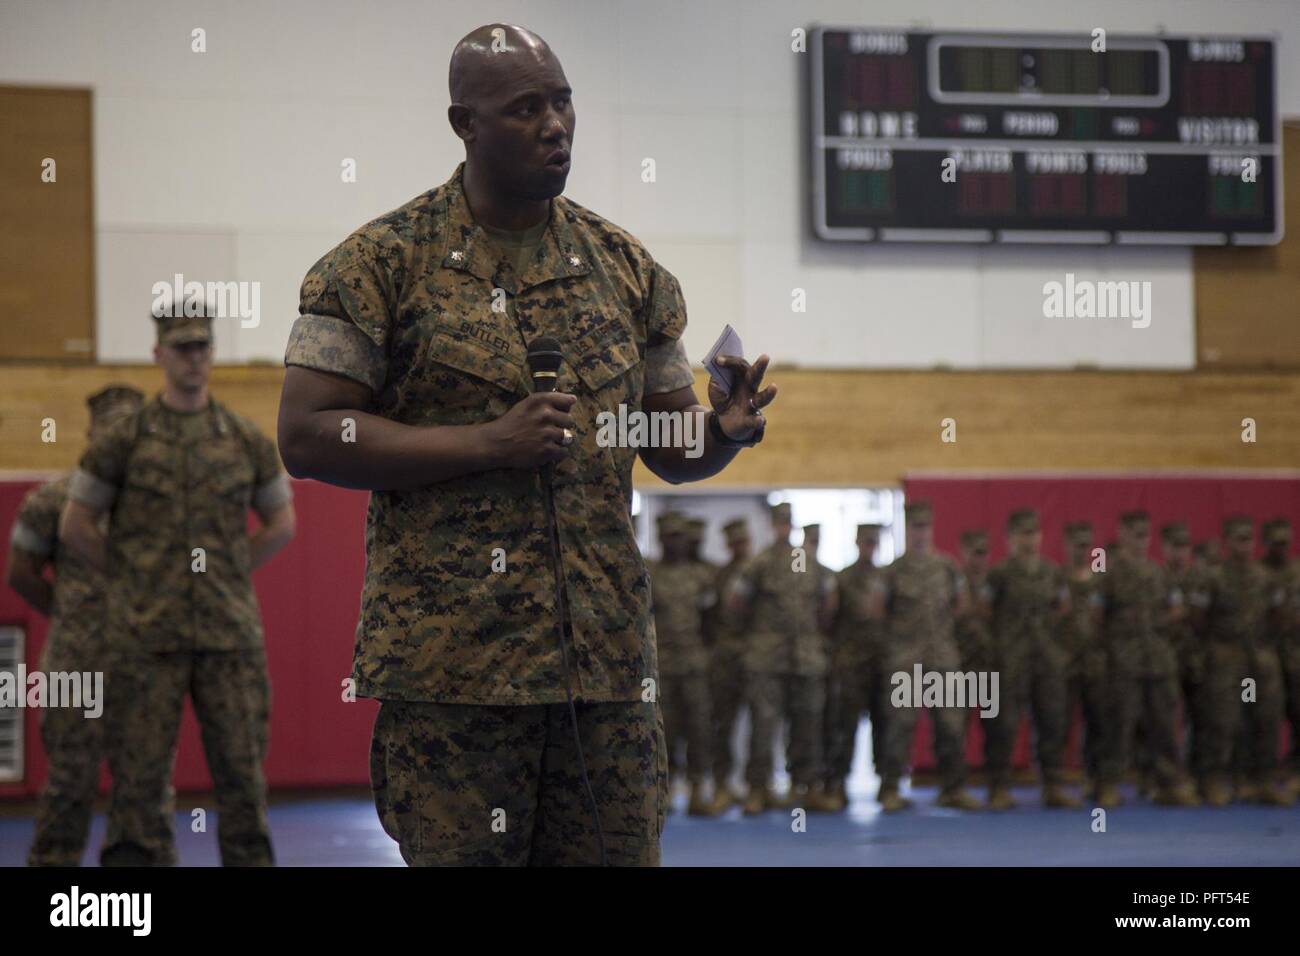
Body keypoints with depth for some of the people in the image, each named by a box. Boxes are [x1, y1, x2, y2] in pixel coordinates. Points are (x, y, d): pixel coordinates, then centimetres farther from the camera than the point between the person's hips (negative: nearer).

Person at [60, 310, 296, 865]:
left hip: (230, 632, 2)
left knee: (241, 769, 2)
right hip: (147, 637, -2)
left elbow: (282, 525, 16)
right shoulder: (123, 440, 1)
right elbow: (74, 527, 5)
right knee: (141, 777, -1)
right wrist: (130, 580, 4)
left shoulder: (247, 441, 7)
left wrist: (228, 576, 8)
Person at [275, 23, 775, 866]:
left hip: (608, 663, 4)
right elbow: (307, 435, -8)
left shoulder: (625, 268, 12)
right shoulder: (381, 264, -2)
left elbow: (670, 447, 17)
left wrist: (724, 431, -8)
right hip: (449, 666, -4)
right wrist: (488, 443, -15)